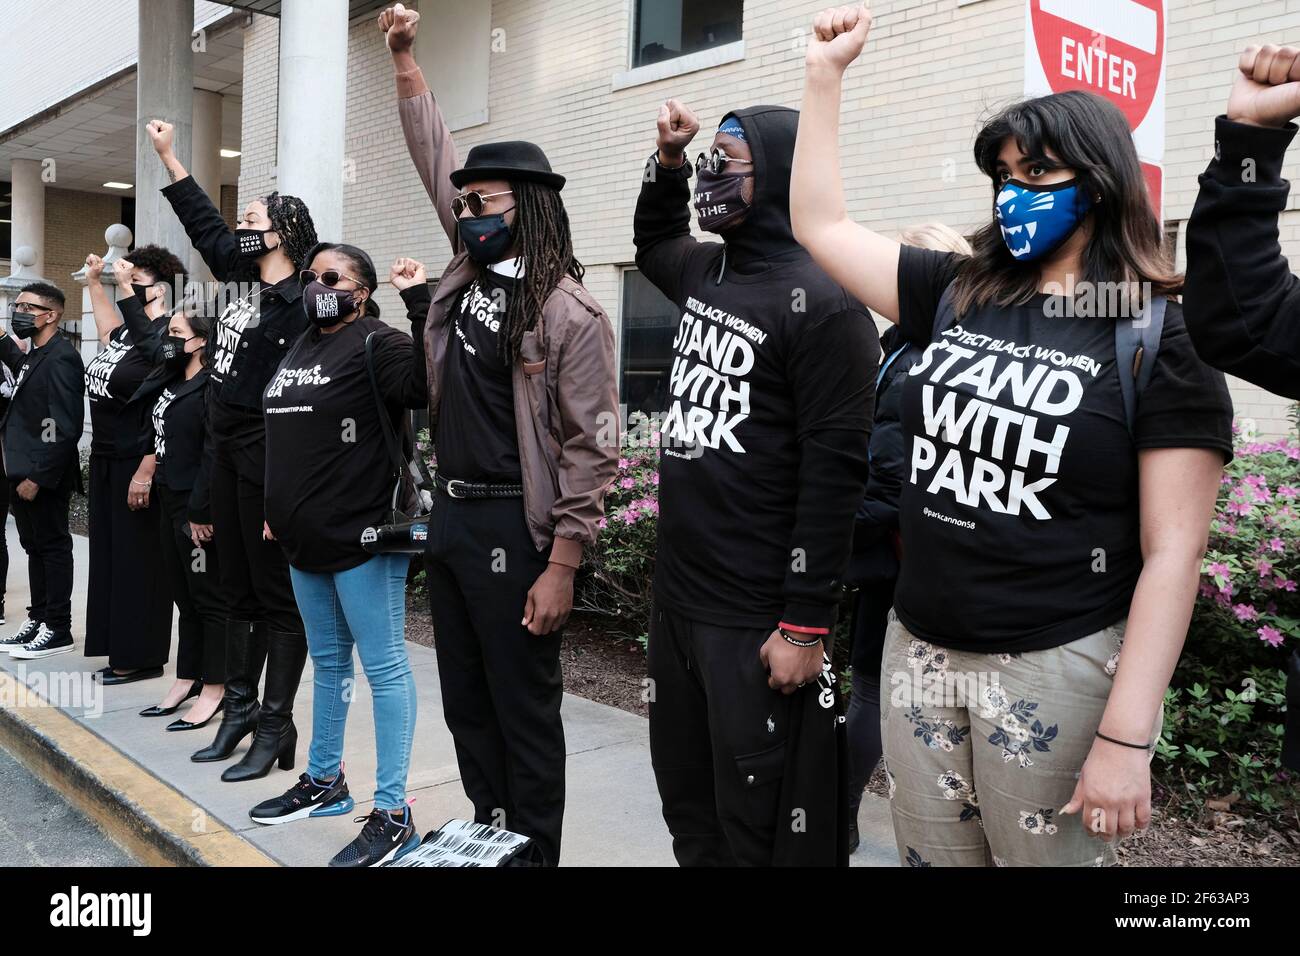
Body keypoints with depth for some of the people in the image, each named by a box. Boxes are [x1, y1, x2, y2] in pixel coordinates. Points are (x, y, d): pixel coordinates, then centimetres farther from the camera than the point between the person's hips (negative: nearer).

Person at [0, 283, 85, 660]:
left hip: (44, 476, -10)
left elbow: (65, 428, -22)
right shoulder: (35, 356, 11)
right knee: (35, 547, 16)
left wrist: (38, 477, -21)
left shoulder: (61, 358, -17)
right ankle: (39, 620, 26)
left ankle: (58, 630, 10)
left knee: (52, 547, 0)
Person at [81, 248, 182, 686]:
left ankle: (139, 657, 9)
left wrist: (146, 471, -24)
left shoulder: (167, 337, -15)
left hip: (138, 465, -9)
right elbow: (110, 336, 38)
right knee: (109, 552, 14)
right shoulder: (129, 329, 10)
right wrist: (95, 282, 34)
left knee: (137, 559, -1)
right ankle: (119, 648, 25)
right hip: (106, 458, 9)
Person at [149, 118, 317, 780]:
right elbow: (205, 225, 28)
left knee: (276, 595, 0)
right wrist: (168, 157, 33)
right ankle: (240, 708, 27)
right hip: (226, 453, 9)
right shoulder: (243, 280, 11)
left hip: (267, 459, -9)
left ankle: (275, 727, 8)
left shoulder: (296, 306, -15)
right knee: (237, 591, 15)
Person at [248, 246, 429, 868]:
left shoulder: (376, 344, -9)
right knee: (327, 661, 19)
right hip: (306, 539, 9)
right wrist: (280, 510, 23)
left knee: (383, 667, -2)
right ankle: (324, 781, 35)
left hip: (363, 537, -9)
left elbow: (430, 384, -27)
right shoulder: (300, 348, 16)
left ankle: (393, 814, 6)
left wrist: (419, 302, -26)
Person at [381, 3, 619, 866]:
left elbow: (591, 448, -15)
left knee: (525, 708, 4)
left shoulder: (568, 313, -13)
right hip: (450, 515, 8)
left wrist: (561, 565, -18)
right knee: (466, 702, 16)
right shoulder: (468, 276, 8)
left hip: (512, 527, -8)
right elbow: (437, 159, 19)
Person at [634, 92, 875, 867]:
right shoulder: (706, 274, 10)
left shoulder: (821, 303, -14)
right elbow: (653, 241, 35)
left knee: (762, 830, 4)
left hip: (759, 621, -8)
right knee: (688, 807, 20)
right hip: (677, 599, 8)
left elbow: (836, 471, -18)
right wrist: (667, 162, 17)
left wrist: (806, 623, -18)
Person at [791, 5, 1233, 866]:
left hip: (1055, 670, -4)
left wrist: (1127, 736, -16)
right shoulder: (955, 297, 4)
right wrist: (826, 73, 8)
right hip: (918, 652, 5)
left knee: (1048, 855, 11)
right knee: (930, 858, 17)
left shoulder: (1159, 336, -9)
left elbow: (1172, 553, -12)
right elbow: (821, 226, 12)